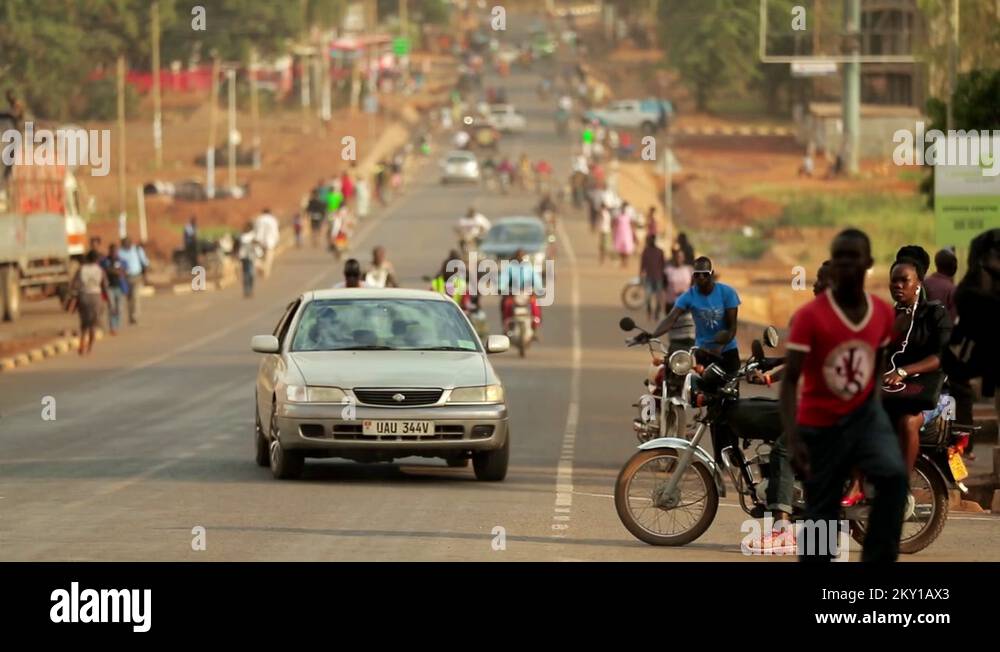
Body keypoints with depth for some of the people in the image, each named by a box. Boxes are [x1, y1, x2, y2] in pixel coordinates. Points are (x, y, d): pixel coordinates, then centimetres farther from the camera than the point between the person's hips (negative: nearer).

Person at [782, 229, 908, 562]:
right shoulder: (809, 316, -18)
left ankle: (878, 560, -14)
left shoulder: (883, 313, -4)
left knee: (894, 475, -25)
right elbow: (790, 380, -19)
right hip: (820, 425, -3)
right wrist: (793, 440, -29)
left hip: (865, 414, 3)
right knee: (821, 517, 4)